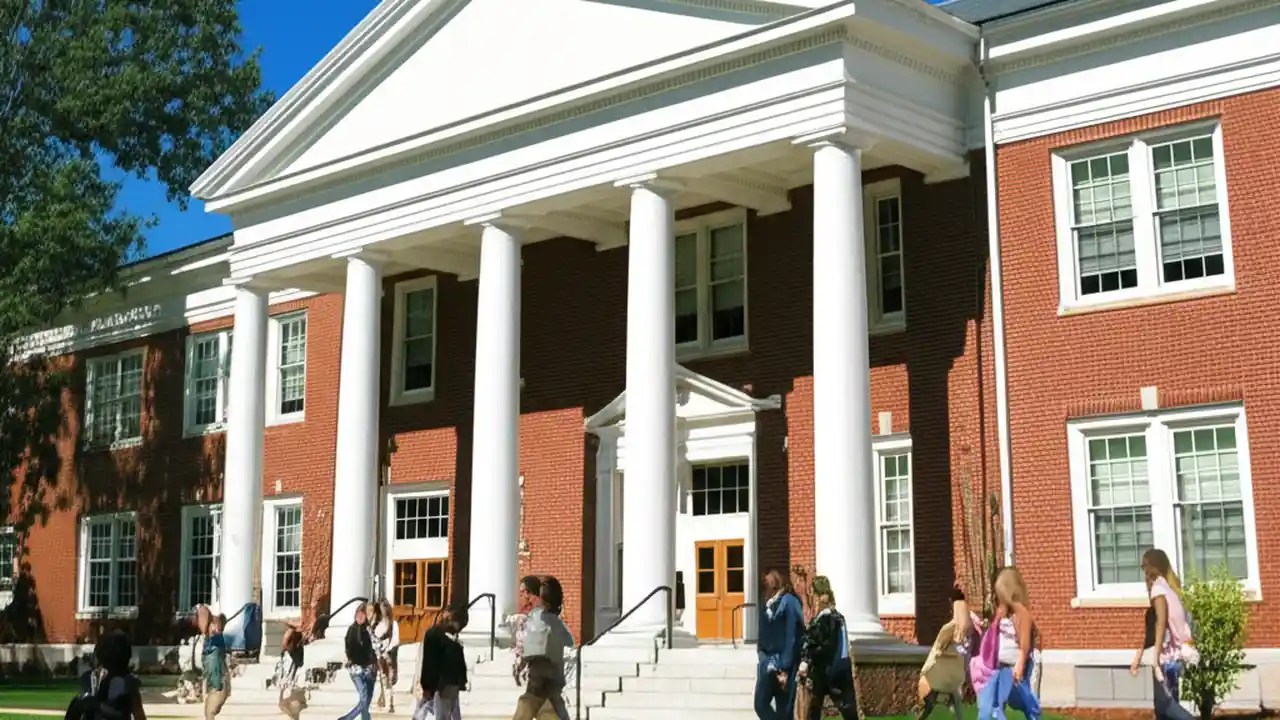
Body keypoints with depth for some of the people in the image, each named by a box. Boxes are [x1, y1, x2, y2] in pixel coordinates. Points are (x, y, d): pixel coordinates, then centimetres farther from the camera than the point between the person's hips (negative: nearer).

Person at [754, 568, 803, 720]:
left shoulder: (788, 602, -10)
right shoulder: (768, 604, 12)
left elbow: (791, 637, -14)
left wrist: (784, 669, -17)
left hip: (782, 664, -7)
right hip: (767, 663, 7)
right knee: (761, 704, 3)